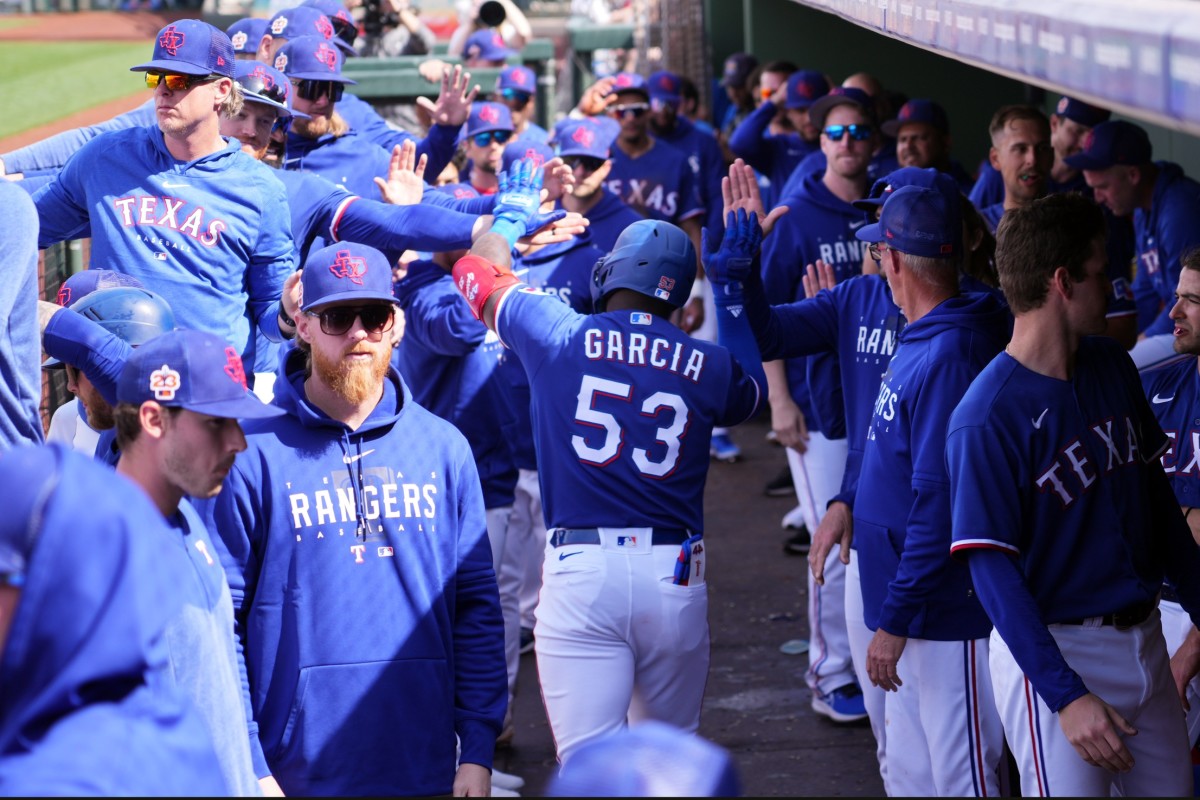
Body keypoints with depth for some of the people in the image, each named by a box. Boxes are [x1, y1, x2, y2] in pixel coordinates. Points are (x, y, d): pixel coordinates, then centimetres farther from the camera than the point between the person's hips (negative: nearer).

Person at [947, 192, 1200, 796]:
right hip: (1052, 650, -7)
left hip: (1141, 633, 7)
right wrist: (1066, 696, -23)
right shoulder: (988, 416, -17)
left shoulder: (1114, 367, 6)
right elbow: (992, 568, -18)